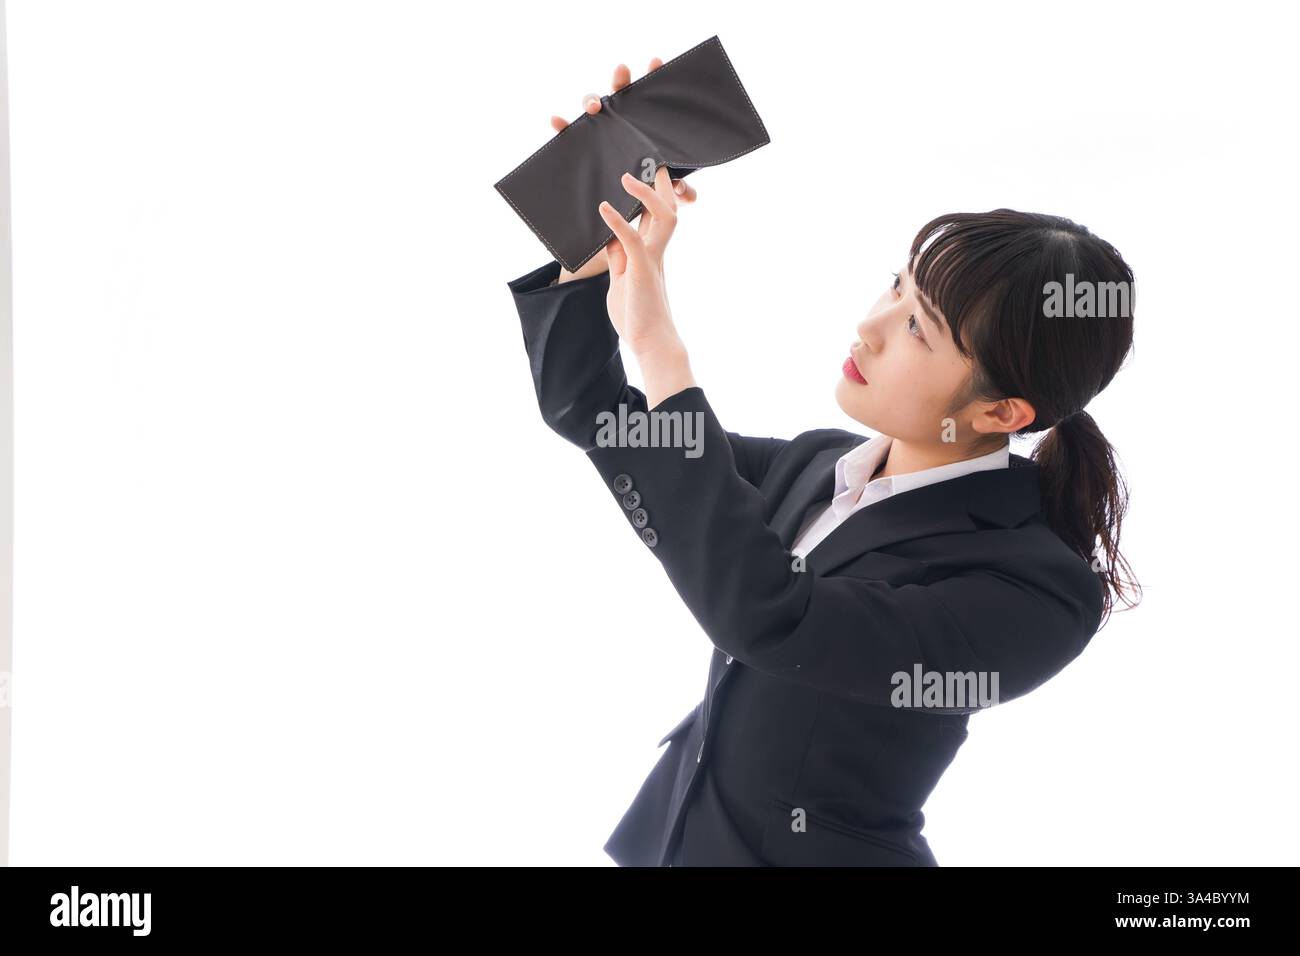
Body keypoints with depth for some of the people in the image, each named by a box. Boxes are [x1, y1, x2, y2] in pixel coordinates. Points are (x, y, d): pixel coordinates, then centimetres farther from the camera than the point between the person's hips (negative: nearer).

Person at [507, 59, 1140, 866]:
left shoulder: (1038, 590, -23)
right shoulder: (818, 467, -1)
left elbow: (768, 621, -35)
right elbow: (587, 412, 5)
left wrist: (658, 348, -32)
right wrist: (589, 246, -11)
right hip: (675, 826, 7)